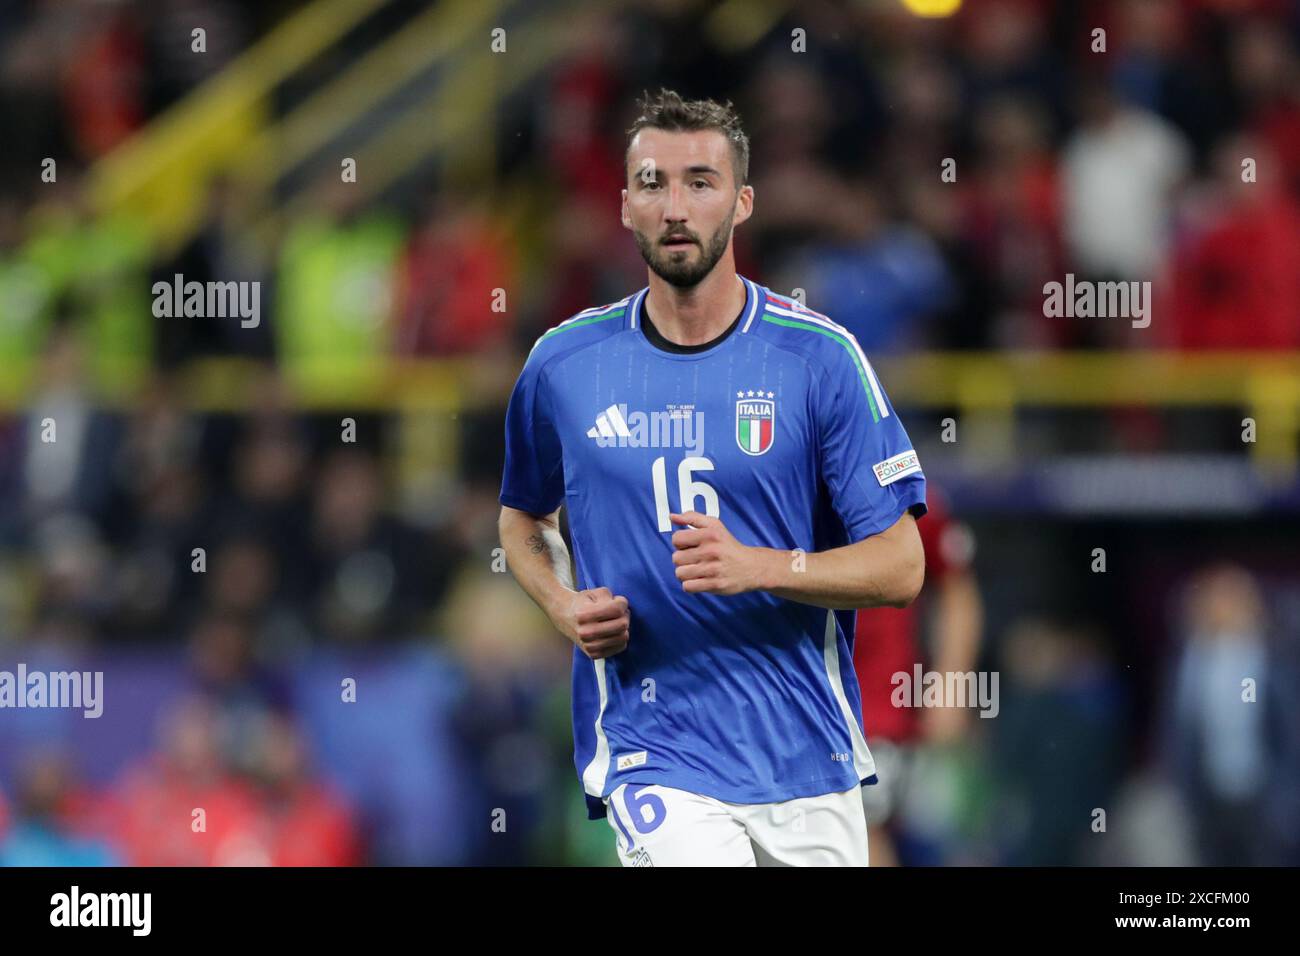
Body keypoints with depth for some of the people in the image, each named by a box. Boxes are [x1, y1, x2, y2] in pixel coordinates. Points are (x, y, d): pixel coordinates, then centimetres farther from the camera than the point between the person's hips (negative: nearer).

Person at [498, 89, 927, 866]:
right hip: (652, 763, -1)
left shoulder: (821, 357, -3)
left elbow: (901, 568, -3)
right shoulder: (564, 365, 3)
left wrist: (759, 568, -19)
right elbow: (524, 518, 21)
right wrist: (566, 606, 0)